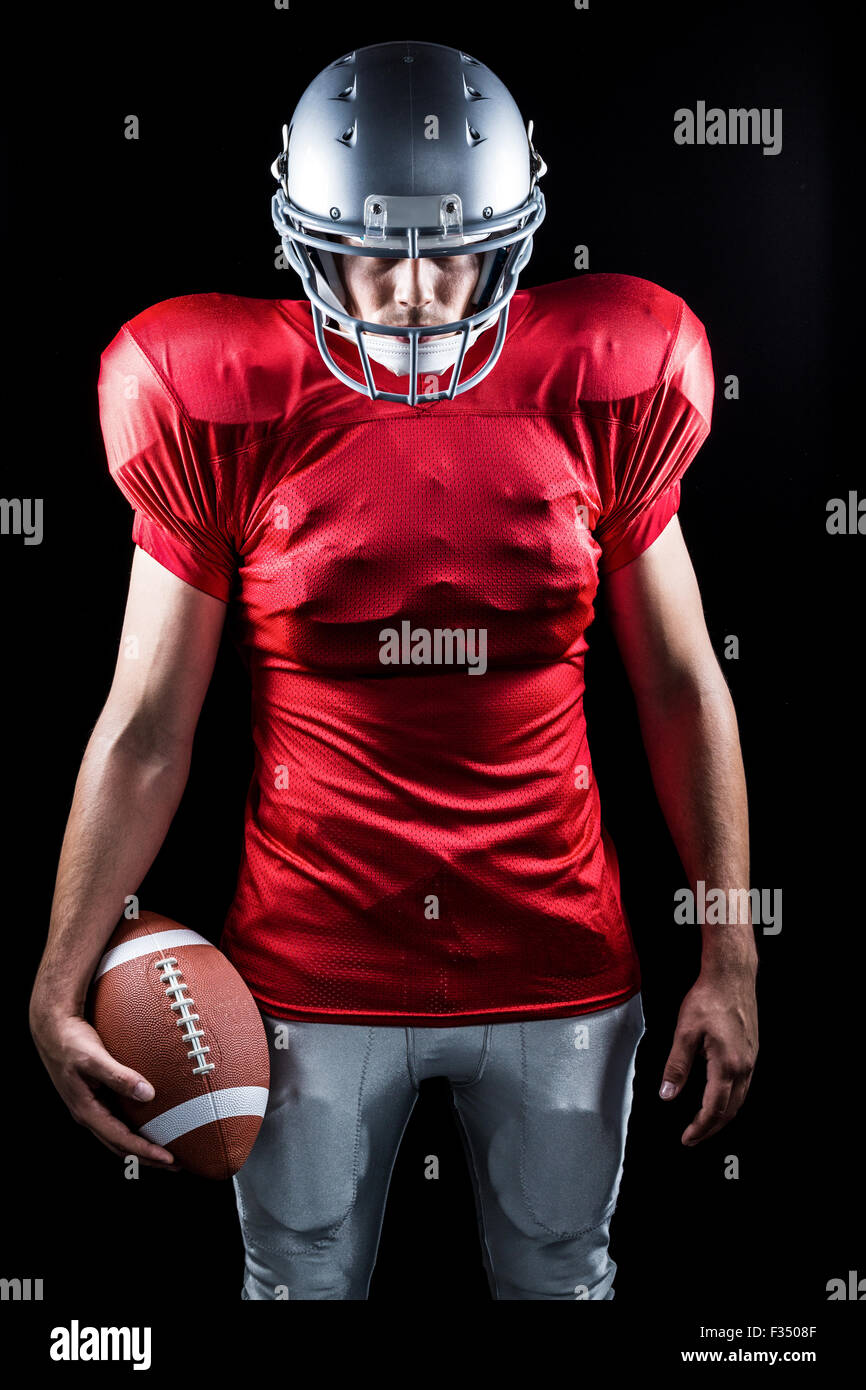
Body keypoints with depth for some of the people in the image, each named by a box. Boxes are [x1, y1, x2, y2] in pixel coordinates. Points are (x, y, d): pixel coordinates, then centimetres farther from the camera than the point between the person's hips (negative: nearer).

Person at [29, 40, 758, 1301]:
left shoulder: (601, 397, -4)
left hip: (559, 964, 1)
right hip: (314, 970, 0)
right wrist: (60, 984, -7)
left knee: (562, 1277, 21)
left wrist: (730, 953, 0)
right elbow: (146, 729, -4)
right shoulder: (226, 416, -8)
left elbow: (682, 688, 1)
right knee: (298, 1281, 19)